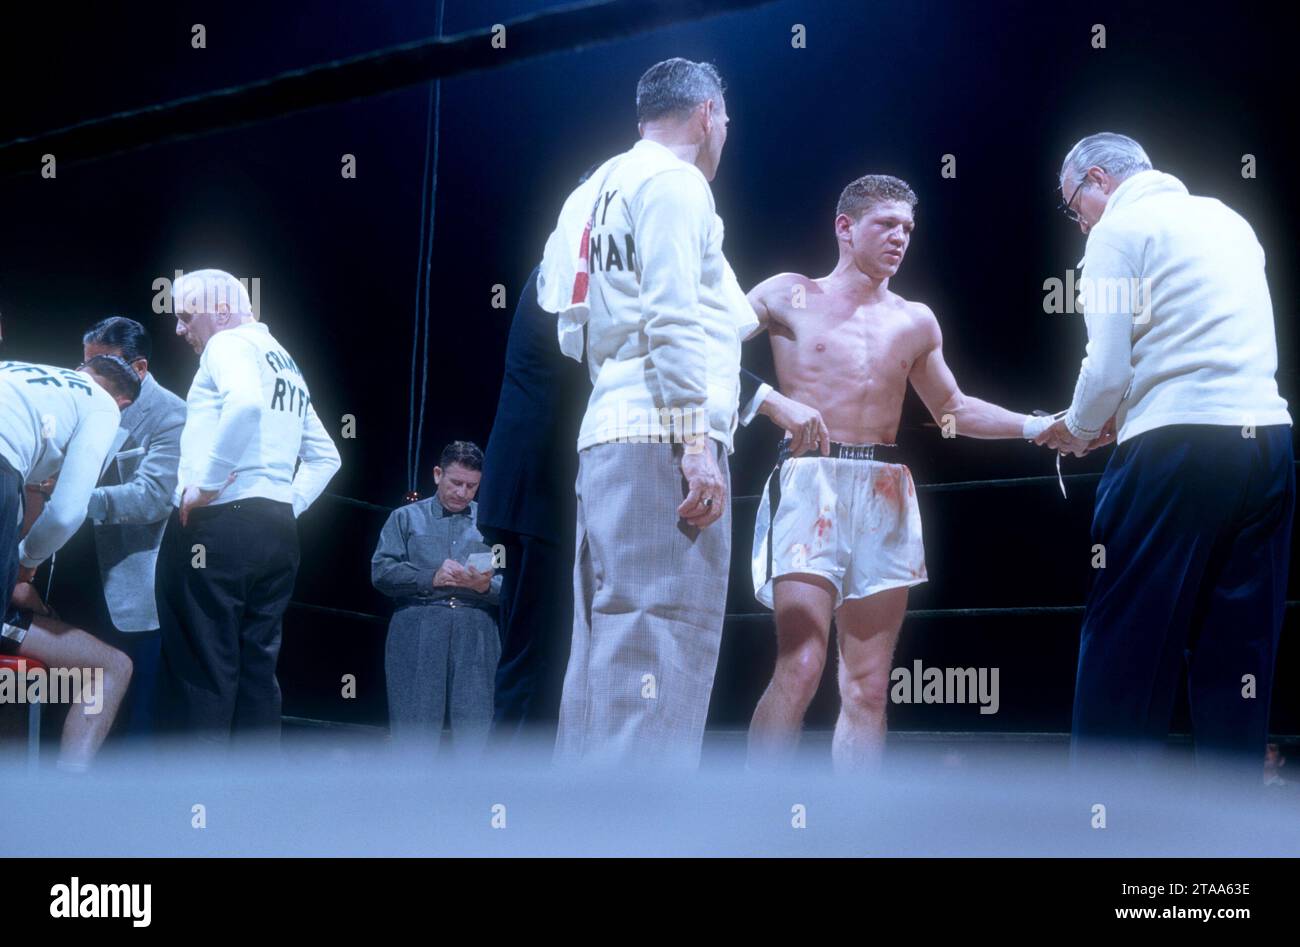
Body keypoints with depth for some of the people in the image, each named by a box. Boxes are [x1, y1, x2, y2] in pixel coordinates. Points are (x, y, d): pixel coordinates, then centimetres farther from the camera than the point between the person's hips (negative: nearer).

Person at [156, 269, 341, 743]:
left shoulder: (229, 343, -2)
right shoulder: (288, 366, 24)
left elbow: (245, 403, -25)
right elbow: (325, 456, 29)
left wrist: (205, 484, -19)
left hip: (218, 523, -8)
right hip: (277, 528, 8)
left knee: (202, 671, -7)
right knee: (257, 667, 9)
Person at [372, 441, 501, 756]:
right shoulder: (406, 517, 18)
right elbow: (381, 571, 5)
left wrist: (487, 586, -11)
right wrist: (430, 578, -8)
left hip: (475, 631, 1)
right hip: (417, 628, 0)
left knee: (475, 724, -10)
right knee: (416, 723, -7)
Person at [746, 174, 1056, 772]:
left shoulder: (916, 322, 19)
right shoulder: (790, 297, 8)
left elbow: (952, 410, 29)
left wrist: (1036, 427, 18)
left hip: (886, 495, 5)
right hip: (811, 481, -4)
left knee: (869, 686, 1)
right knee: (801, 668, -17)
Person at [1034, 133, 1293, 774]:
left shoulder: (1120, 229, 0)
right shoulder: (1228, 221, 22)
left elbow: (1107, 366, -8)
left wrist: (1076, 429, 11)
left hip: (1177, 450, -7)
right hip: (1268, 439, 7)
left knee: (1124, 648, -1)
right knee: (1238, 655, 8)